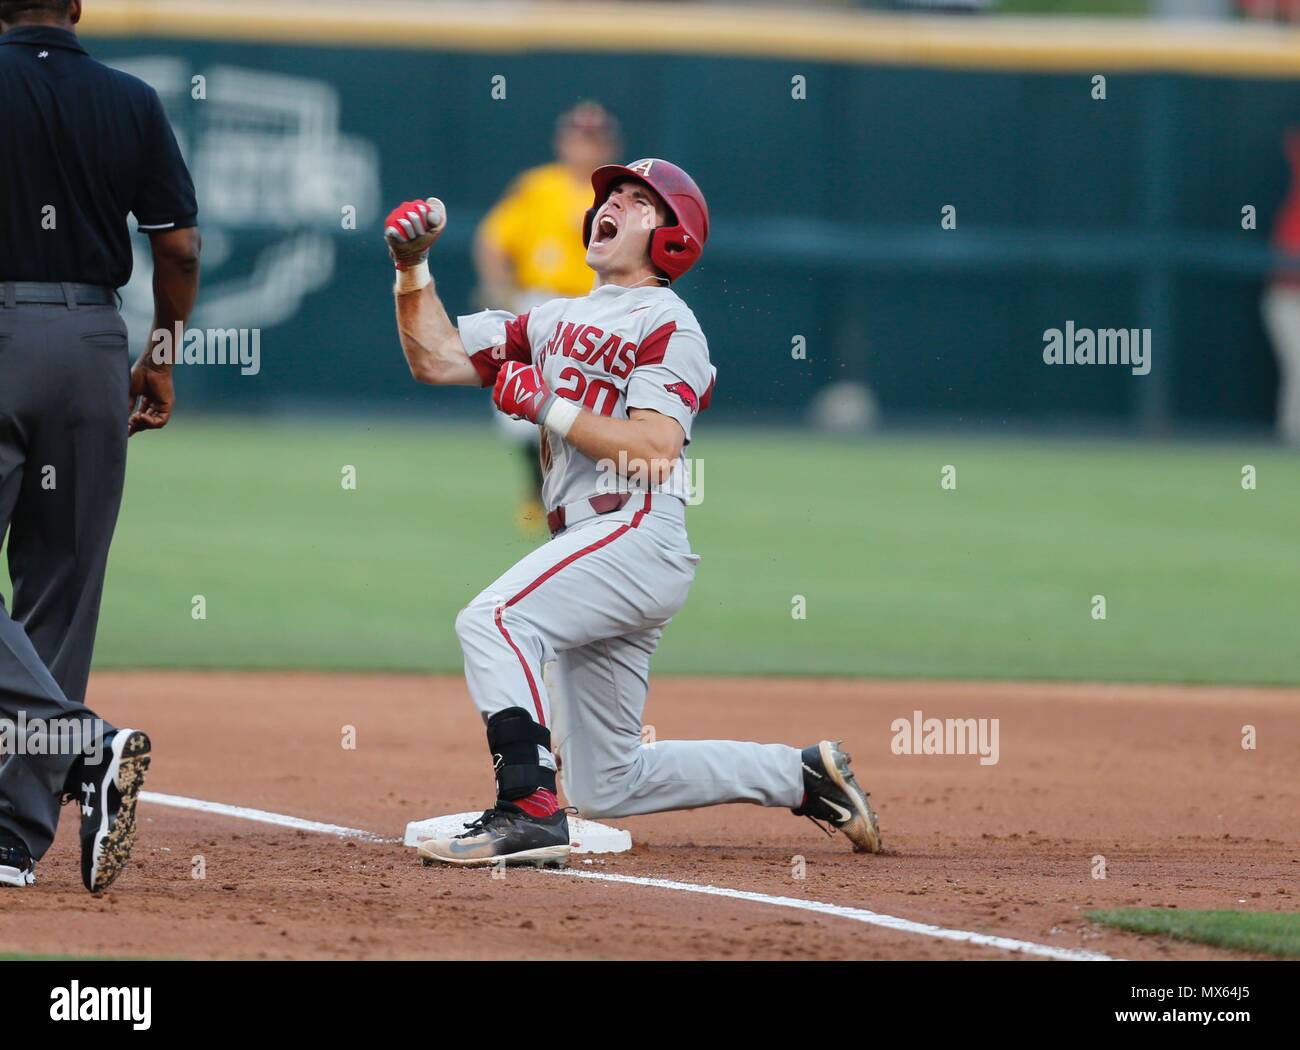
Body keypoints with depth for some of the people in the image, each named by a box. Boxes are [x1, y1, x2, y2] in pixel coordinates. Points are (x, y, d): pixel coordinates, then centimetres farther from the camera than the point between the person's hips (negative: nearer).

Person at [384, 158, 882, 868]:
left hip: (639, 535, -9)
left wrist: (546, 406, -15)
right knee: (605, 786, 10)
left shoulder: (668, 325, -3)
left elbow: (654, 450, -16)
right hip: (588, 543, 9)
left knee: (491, 619, -29)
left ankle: (527, 811, -35)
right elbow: (436, 358, 15)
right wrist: (413, 267, 3)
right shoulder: (554, 321, 21)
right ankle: (803, 776, 22)